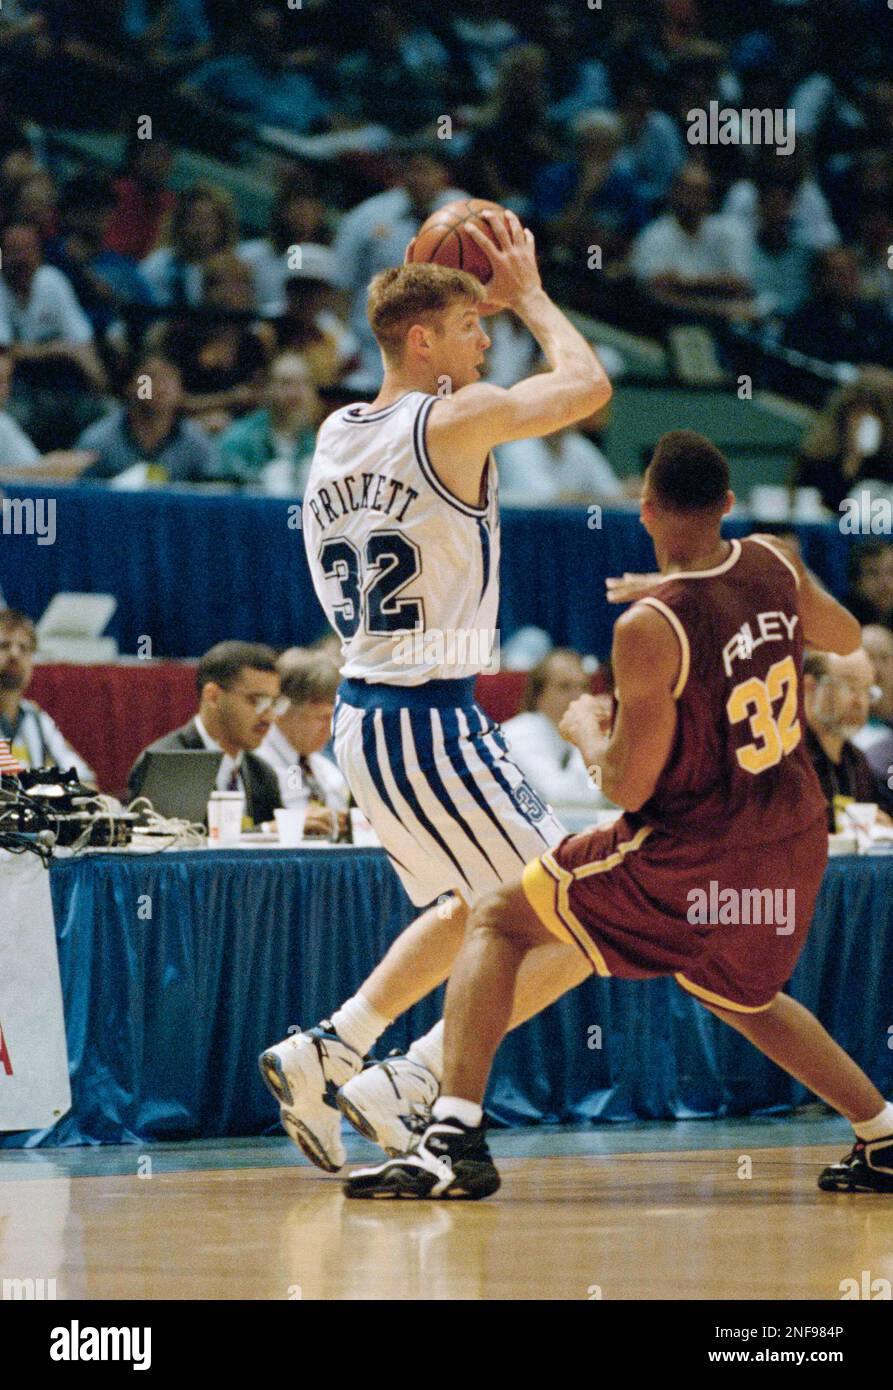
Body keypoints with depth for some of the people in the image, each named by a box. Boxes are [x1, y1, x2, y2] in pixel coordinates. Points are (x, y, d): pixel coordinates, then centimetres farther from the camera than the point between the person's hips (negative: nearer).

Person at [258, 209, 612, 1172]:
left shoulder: (336, 433, 10)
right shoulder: (455, 421, -14)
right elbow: (586, 384, -2)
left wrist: (476, 302, 26)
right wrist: (526, 294, 12)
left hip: (360, 718, 9)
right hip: (430, 724, -9)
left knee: (473, 909, 29)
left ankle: (323, 1055, 24)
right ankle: (401, 1091, -9)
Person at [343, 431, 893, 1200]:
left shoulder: (649, 629, -21)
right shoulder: (774, 567, -3)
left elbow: (628, 788, -17)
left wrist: (585, 729, 5)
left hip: (697, 858, -6)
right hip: (795, 845, 6)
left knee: (497, 921, 4)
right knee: (742, 997, 34)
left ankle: (456, 1136, -10)